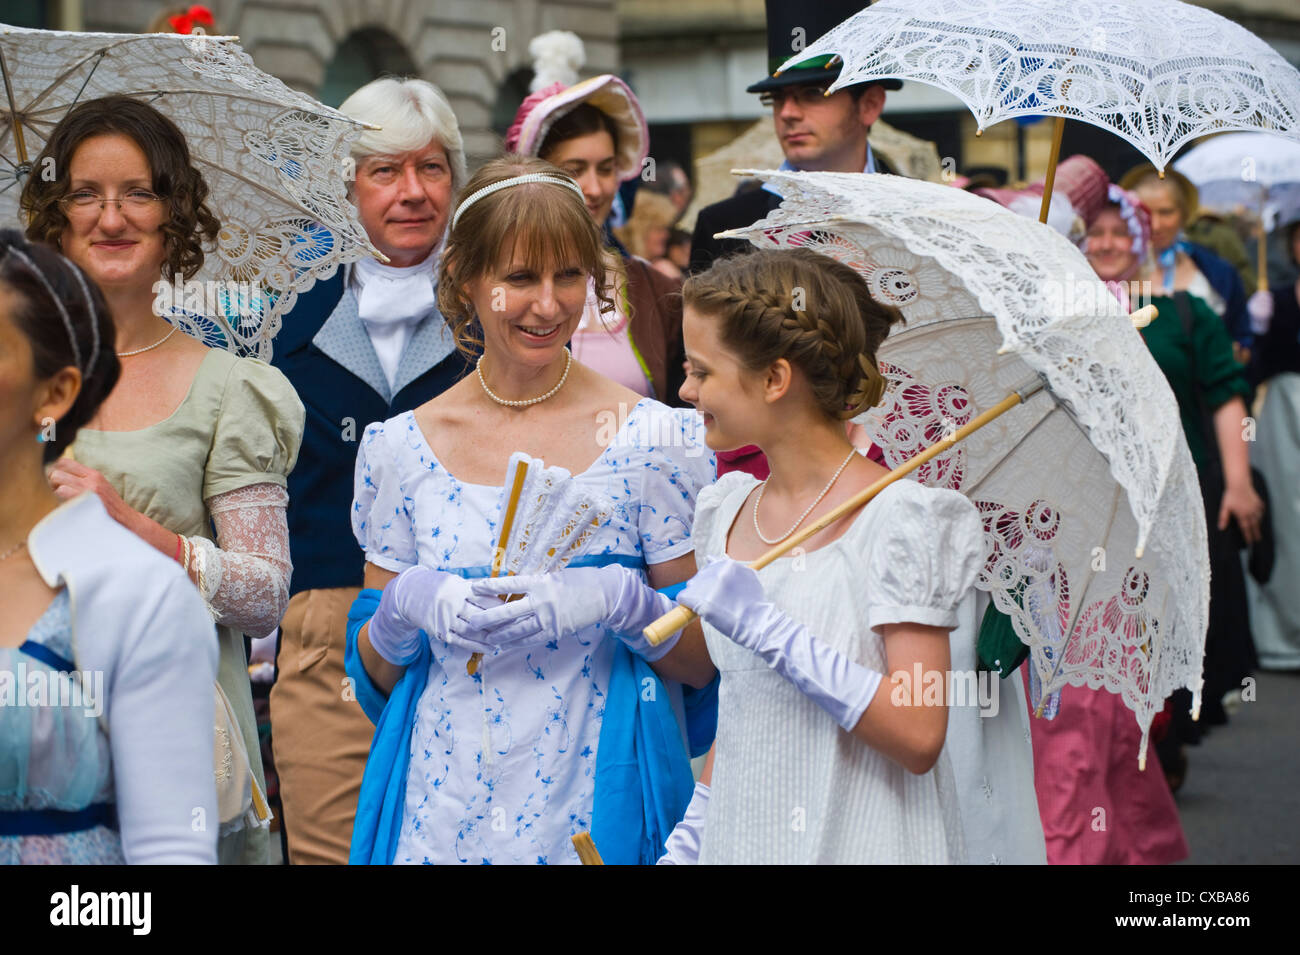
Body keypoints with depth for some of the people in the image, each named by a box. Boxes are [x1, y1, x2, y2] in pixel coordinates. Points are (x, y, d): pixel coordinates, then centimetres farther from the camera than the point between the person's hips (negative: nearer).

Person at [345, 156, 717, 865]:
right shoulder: (398, 449, 2)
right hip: (441, 814, 2)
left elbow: (703, 661, -1)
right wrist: (406, 605, -11)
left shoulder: (654, 439, -3)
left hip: (598, 809, -2)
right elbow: (374, 673, 8)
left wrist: (619, 601, -18)